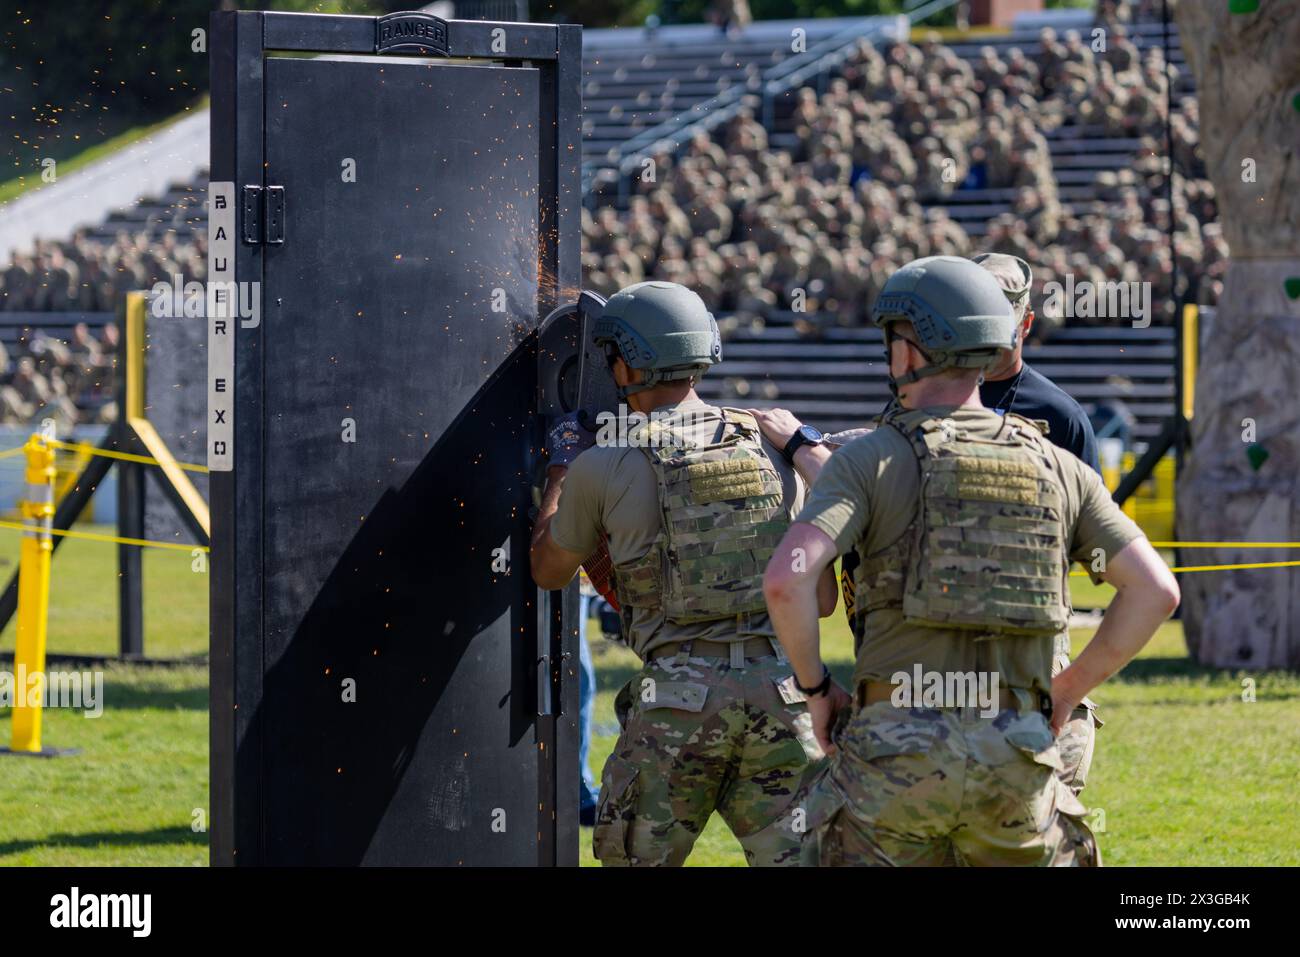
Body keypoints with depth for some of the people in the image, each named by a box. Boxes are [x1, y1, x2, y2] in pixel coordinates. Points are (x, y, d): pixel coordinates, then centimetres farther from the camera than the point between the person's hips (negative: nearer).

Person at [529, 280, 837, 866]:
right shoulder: (769, 450, 11)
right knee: (787, 856, 3)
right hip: (779, 686, 3)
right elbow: (822, 600, 13)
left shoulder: (605, 464, 0)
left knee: (636, 858, 11)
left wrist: (560, 467, 32)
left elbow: (548, 571, 19)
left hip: (679, 694, -3)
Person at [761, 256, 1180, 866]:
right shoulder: (1055, 468, 10)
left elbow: (787, 578, -17)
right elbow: (1156, 591, 3)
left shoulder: (870, 460, -2)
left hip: (899, 750, -3)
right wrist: (1070, 691, 13)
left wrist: (815, 686, 0)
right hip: (1014, 752, 3)